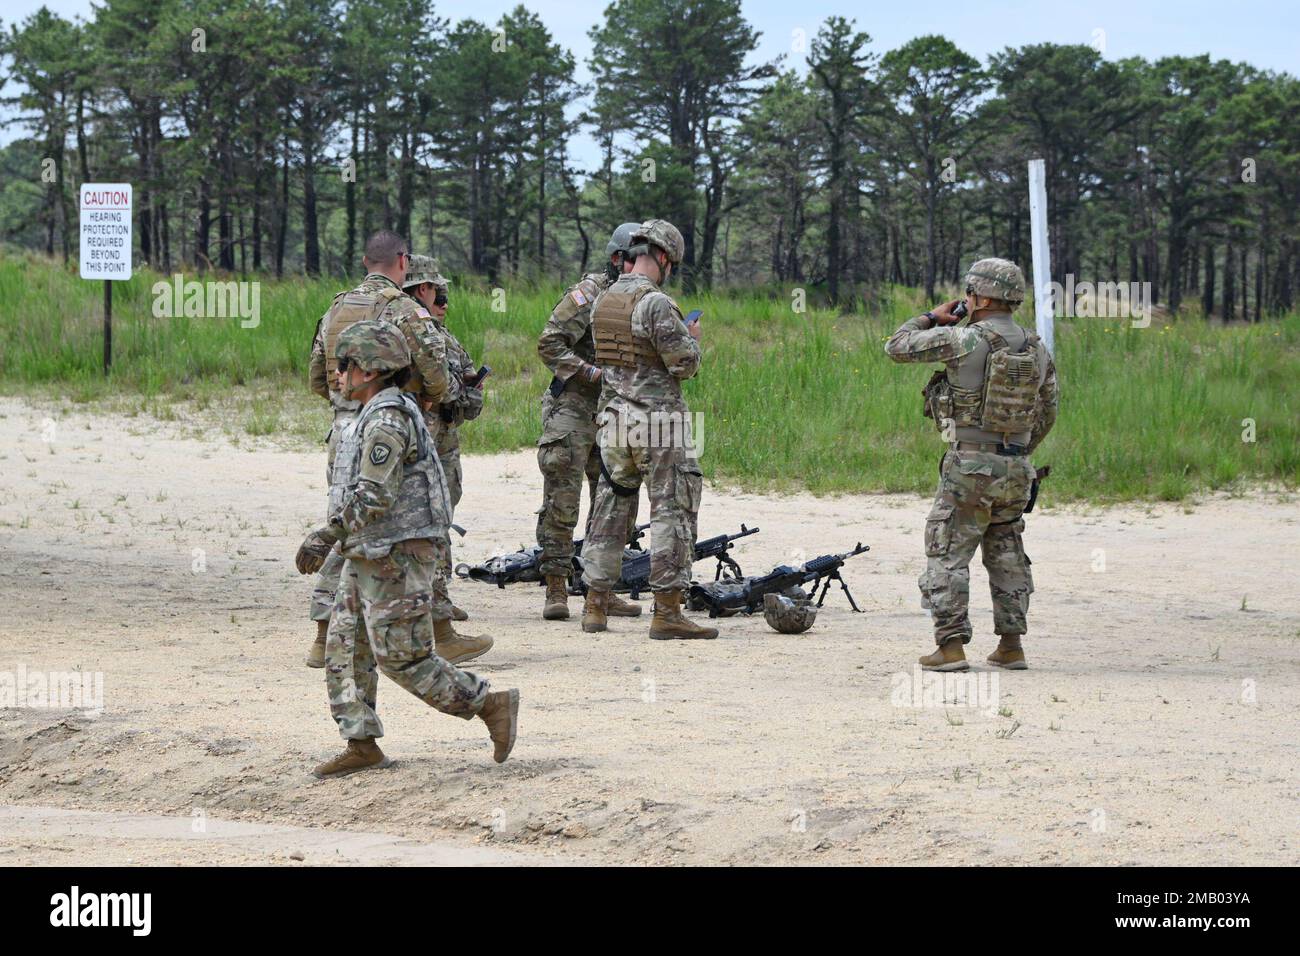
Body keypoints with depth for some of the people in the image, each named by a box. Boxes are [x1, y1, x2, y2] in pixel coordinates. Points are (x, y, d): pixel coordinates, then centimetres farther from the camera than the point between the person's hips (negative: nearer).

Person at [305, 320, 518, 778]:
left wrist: (328, 535, -17)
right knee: (344, 650, 8)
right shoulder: (378, 416, 15)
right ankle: (362, 745, 11)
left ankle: (492, 704, 1)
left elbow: (373, 498, -23)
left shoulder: (386, 419, -19)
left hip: (394, 559, -11)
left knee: (403, 659, -7)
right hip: (368, 559, 11)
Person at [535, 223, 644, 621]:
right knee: (562, 502, -6)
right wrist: (591, 373, -19)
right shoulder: (588, 293, -9)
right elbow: (549, 343, -13)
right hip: (573, 408, -7)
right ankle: (556, 589, -3)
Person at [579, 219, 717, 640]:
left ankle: (596, 605, 15)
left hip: (614, 419, 7)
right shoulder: (657, 303, -16)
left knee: (610, 509, 14)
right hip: (658, 422, -7)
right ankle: (667, 612, -6)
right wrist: (693, 338, 5)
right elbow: (685, 364, -16)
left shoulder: (602, 301, 8)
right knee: (673, 511, -3)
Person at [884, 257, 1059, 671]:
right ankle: (1011, 645, 15)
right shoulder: (1036, 349, 7)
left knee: (948, 554, 0)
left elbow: (897, 347, -5)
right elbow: (1047, 414, 16)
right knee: (1006, 555, 16)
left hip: (970, 465, -6)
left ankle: (951, 646, -5)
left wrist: (932, 318, 10)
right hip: (1016, 469, 6)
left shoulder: (965, 340, -12)